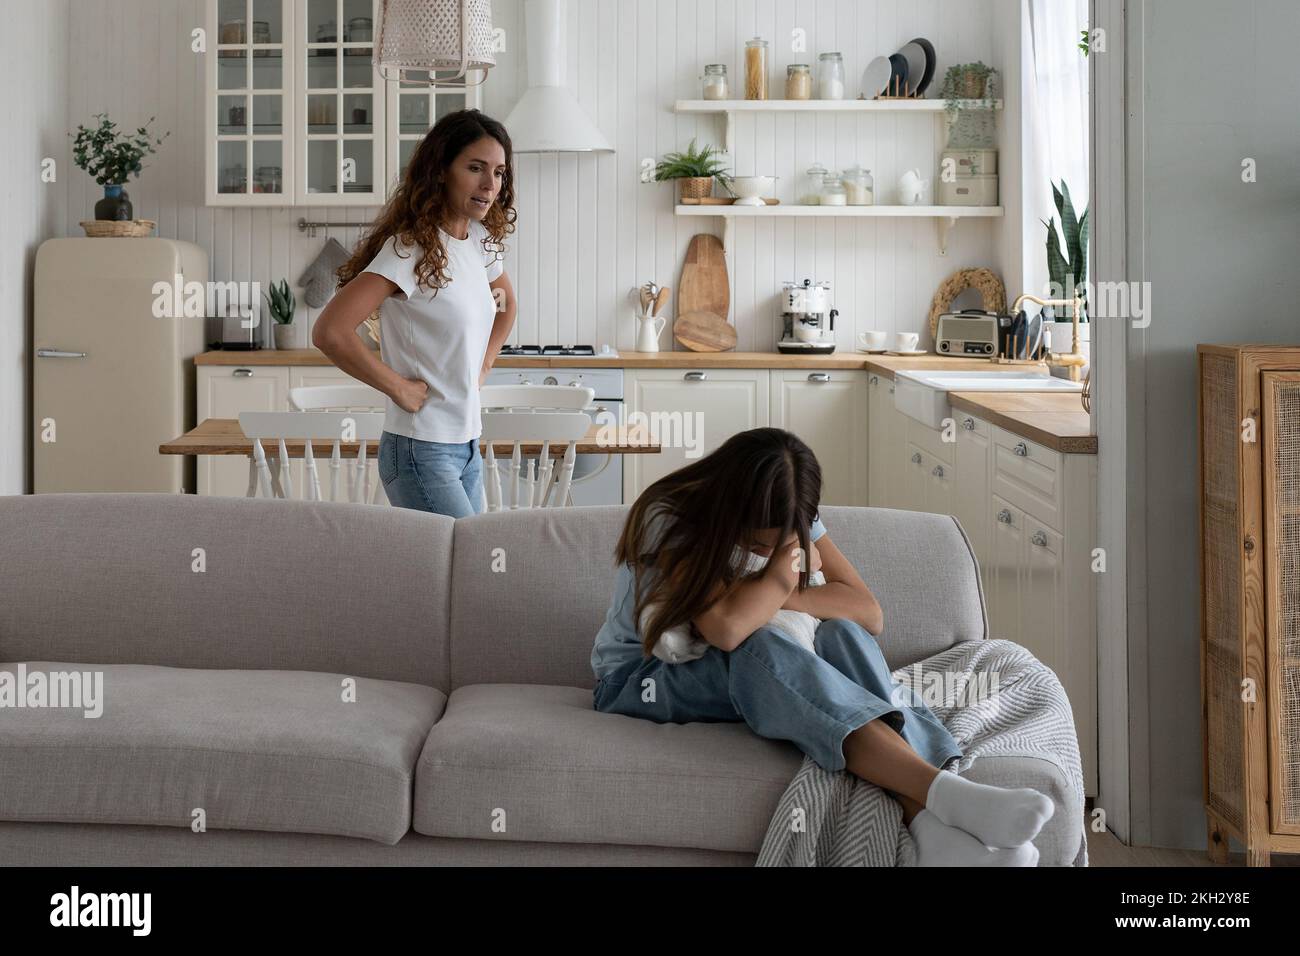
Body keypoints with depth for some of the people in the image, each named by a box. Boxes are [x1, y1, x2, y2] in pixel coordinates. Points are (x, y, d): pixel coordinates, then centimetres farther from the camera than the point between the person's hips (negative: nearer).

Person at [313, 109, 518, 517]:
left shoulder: (480, 241, 7)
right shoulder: (411, 249, -18)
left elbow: (506, 304, 29)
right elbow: (329, 333, -27)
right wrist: (399, 388, -17)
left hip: (466, 446, 8)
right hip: (421, 452, -8)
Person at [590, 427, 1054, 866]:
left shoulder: (789, 518, -5)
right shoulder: (668, 520, -23)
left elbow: (869, 613, -13)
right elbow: (726, 628, -38)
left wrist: (770, 595, -26)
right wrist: (784, 572, -20)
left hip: (743, 674, 5)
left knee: (842, 635, -27)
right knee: (762, 650, -38)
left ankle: (923, 820, -46)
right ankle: (940, 790, -52)